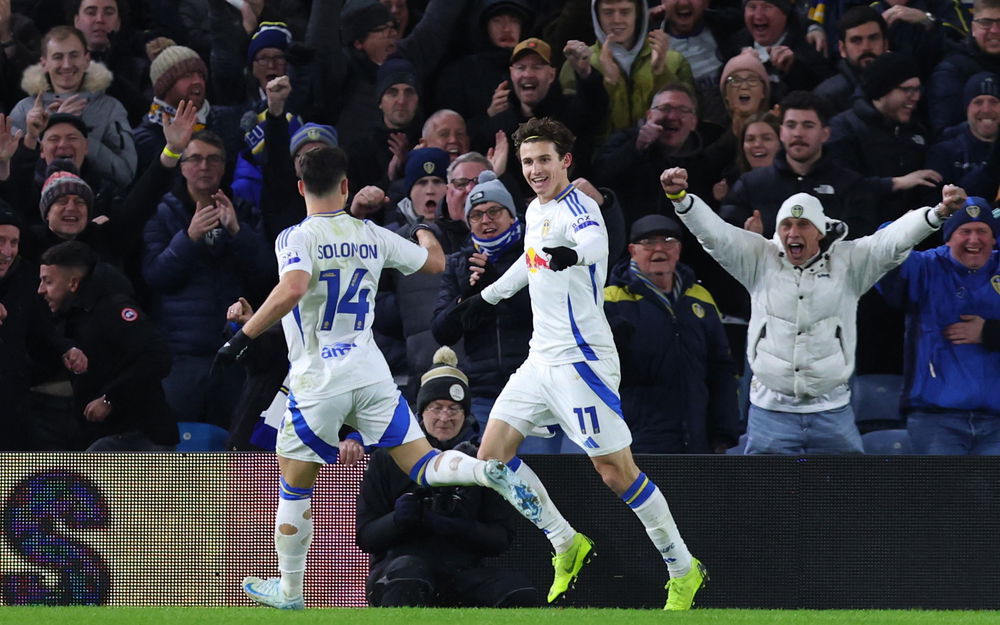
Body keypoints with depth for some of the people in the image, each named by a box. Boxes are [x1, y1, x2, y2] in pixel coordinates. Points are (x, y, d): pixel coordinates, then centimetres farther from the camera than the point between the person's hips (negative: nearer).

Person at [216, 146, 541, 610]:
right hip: (369, 372, 3)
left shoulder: (296, 239, -8)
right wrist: (423, 228, 43)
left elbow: (292, 290, -29)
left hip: (317, 380, -3)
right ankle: (490, 471, -28)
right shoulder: (373, 236, 7)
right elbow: (435, 262, 22)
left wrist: (242, 336, -22)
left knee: (294, 488, 12)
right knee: (425, 467, 1)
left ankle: (289, 591, 19)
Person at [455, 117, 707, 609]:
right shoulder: (536, 210, 13)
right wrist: (488, 296, 46)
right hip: (541, 360, 9)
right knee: (493, 454, 3)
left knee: (616, 471, -9)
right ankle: (566, 546, 16)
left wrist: (573, 252, -62)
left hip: (580, 360, -9)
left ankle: (683, 570, 5)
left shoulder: (576, 206, -14)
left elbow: (596, 239, -39)